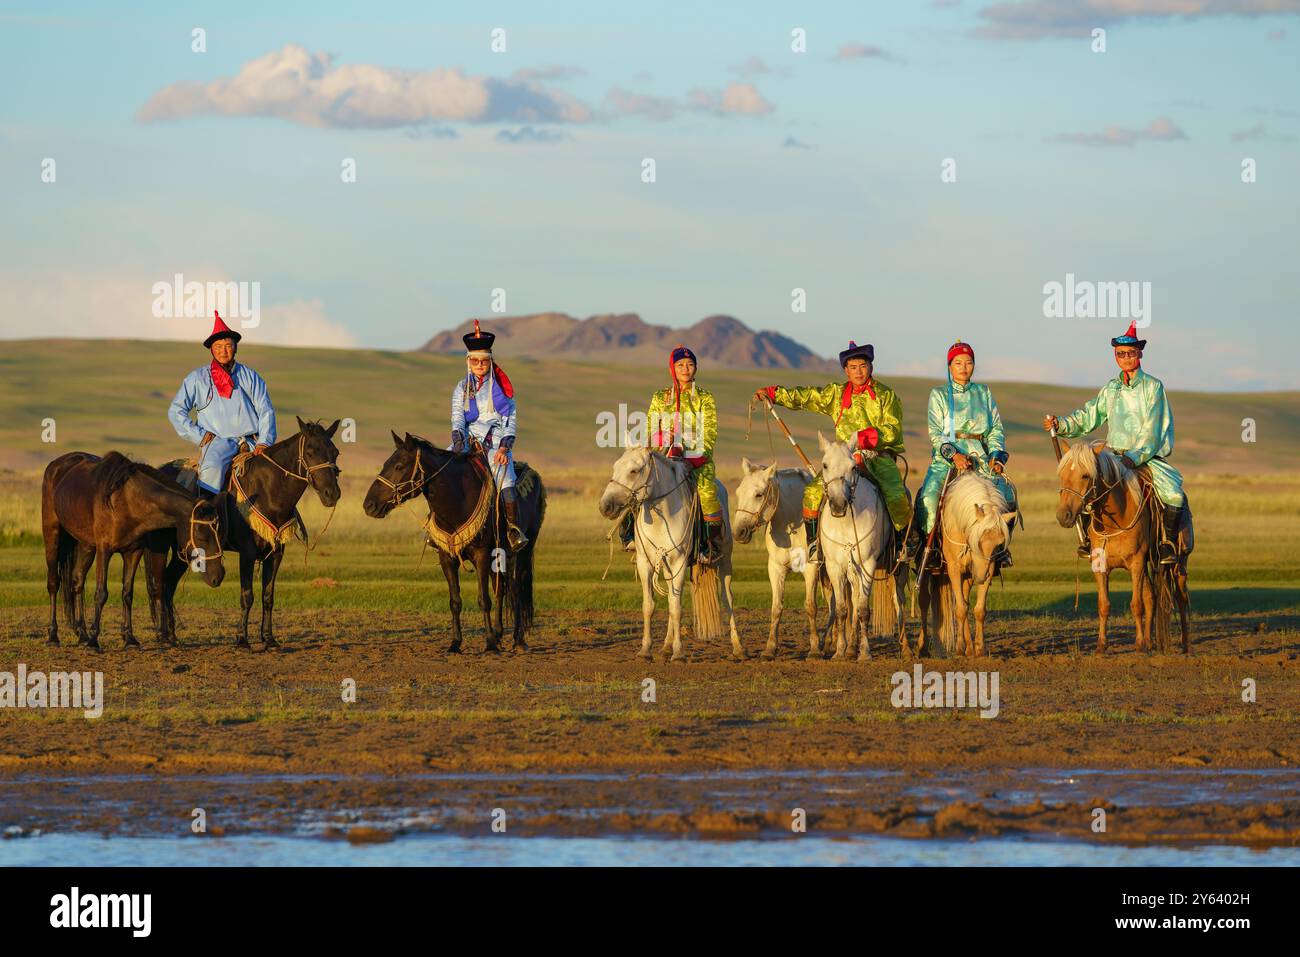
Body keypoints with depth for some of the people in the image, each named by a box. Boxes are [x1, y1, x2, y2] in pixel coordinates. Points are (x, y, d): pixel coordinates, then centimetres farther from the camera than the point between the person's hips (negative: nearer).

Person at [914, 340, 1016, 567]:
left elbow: (996, 429, 14)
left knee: (1005, 493, -22)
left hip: (980, 457, 2)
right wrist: (953, 454, -18)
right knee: (928, 496, -28)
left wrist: (997, 456, -5)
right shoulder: (939, 395, 9)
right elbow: (935, 432, -1)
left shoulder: (983, 393, 16)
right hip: (946, 457, -2)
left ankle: (999, 545, -8)